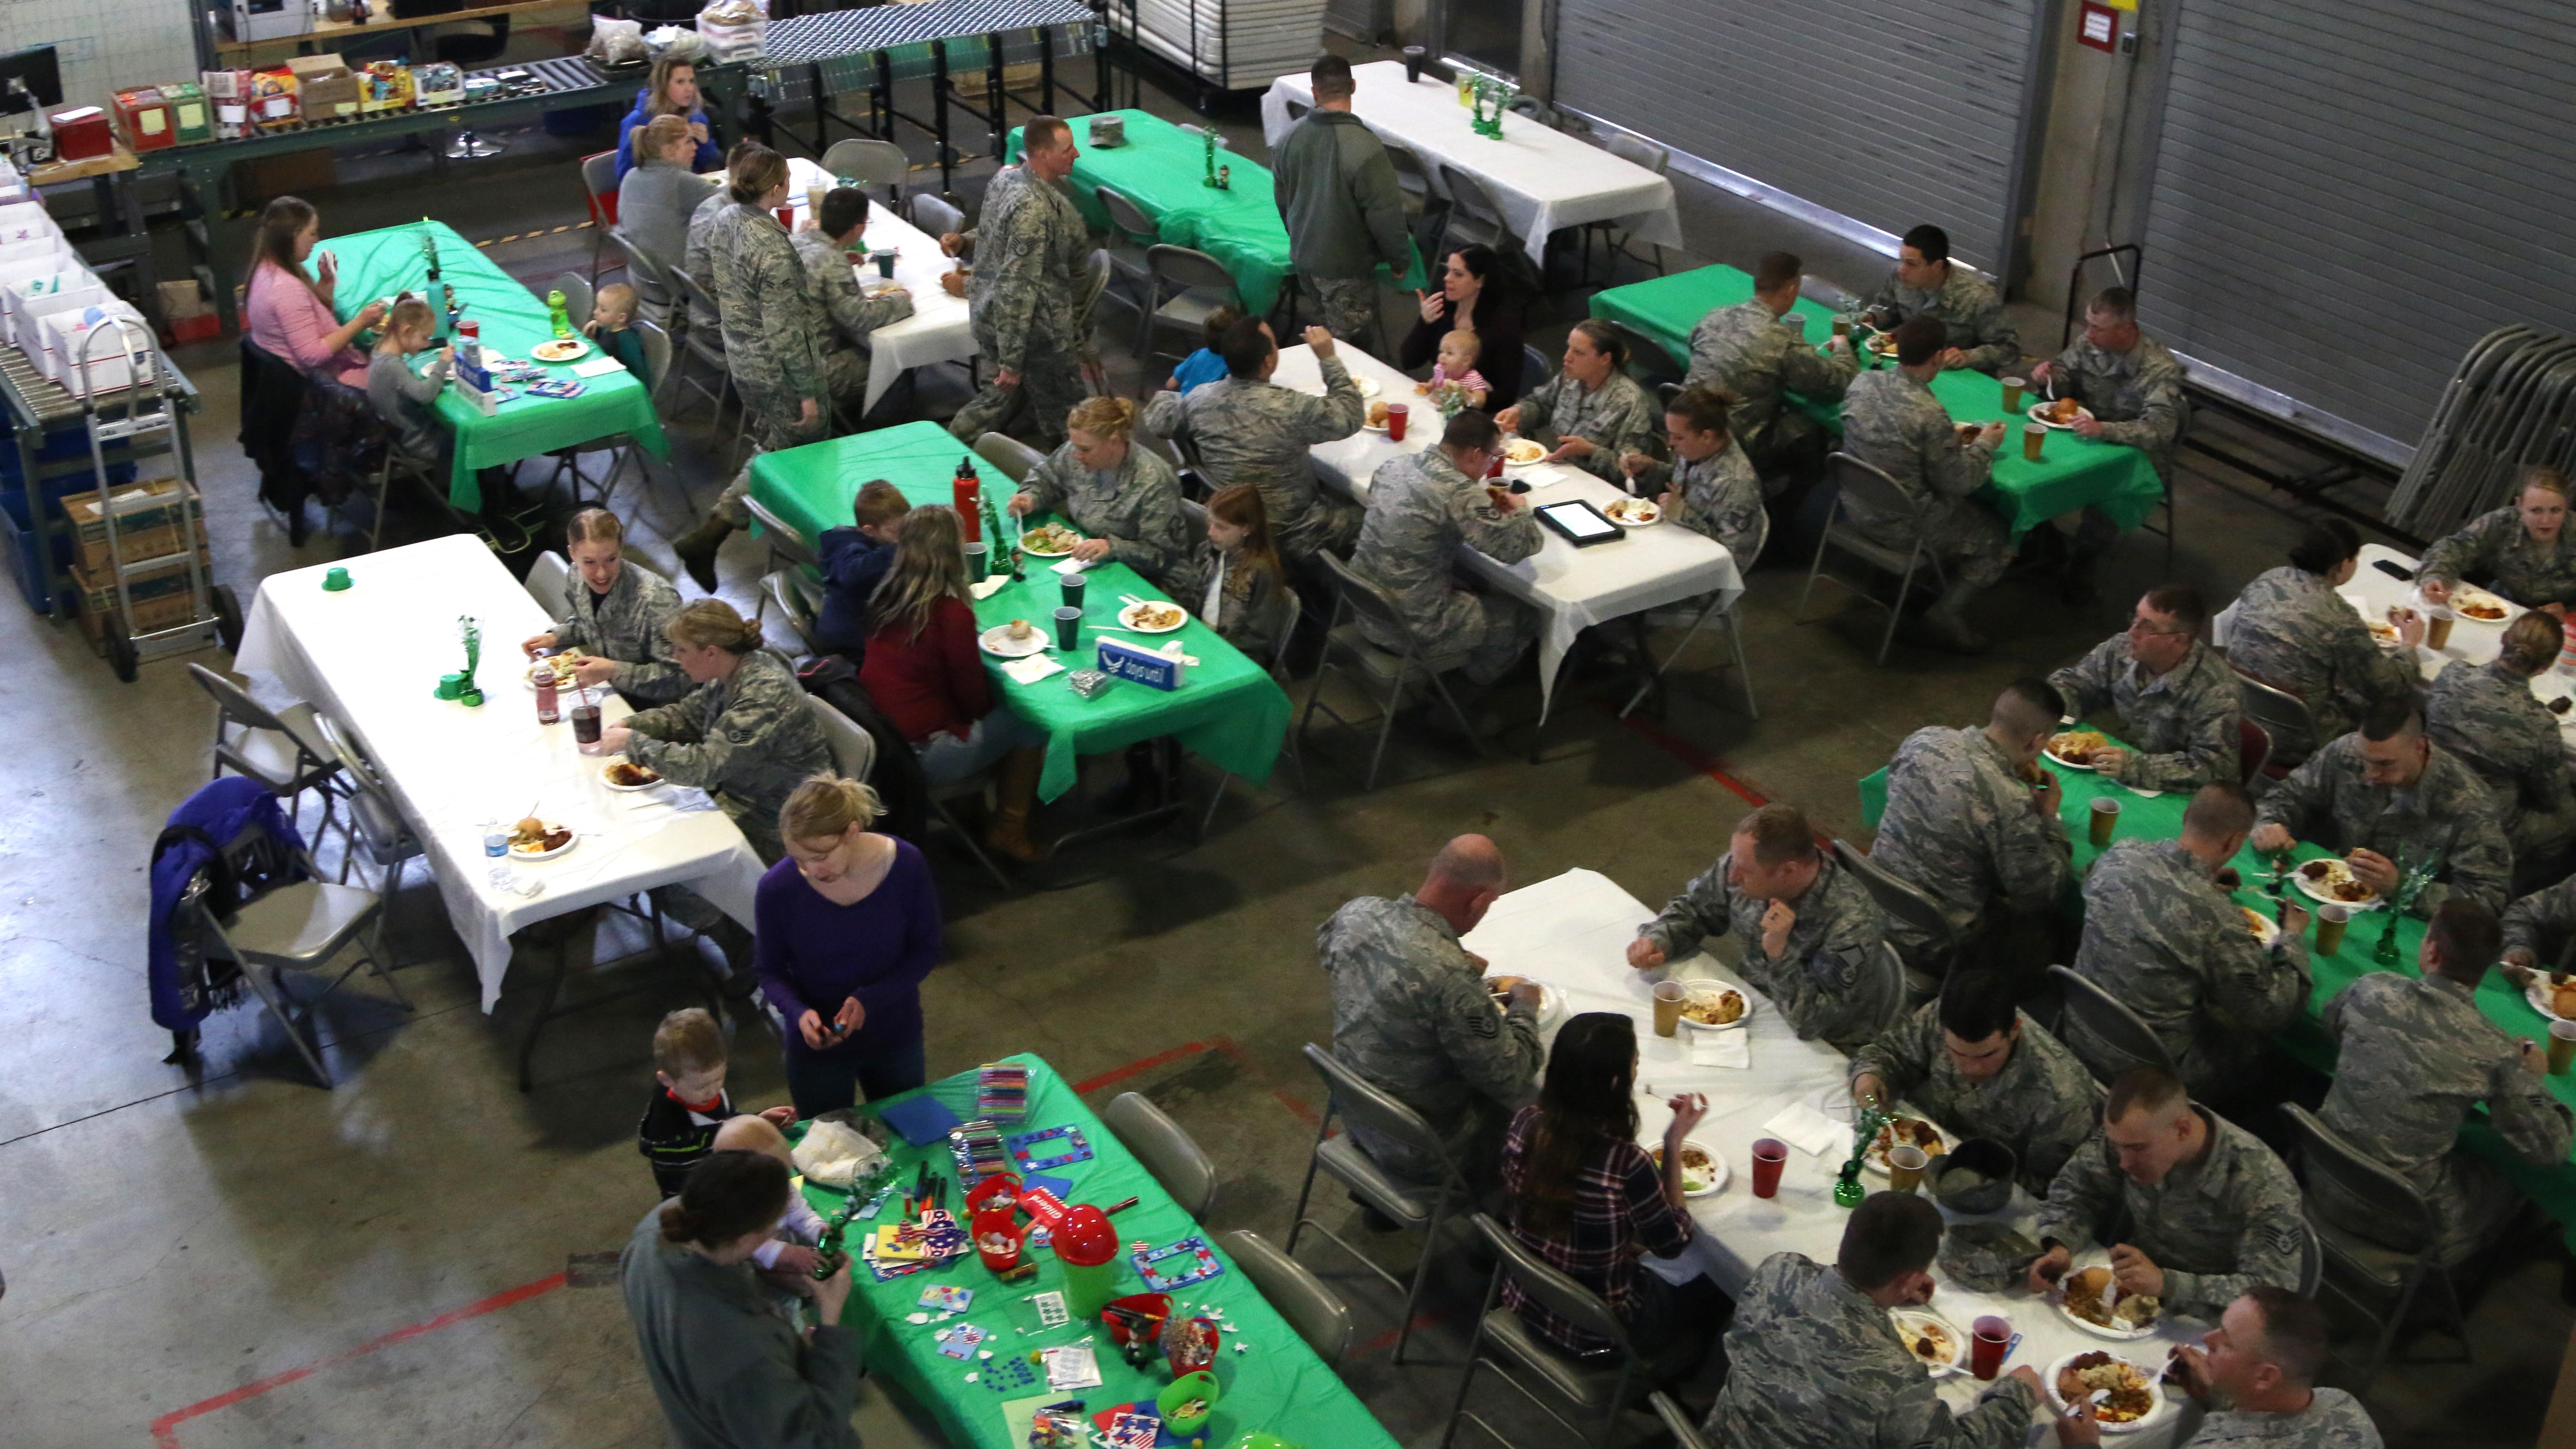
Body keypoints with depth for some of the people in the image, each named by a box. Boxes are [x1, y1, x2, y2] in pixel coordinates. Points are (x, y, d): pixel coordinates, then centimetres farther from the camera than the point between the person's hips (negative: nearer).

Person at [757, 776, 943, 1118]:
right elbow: (770, 973, -8)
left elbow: (927, 949, -10)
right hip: (817, 1050, -1)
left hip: (896, 1037, 1)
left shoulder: (907, 866, -23)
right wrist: (799, 1012, -28)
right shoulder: (777, 889, -23)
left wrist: (870, 1000, -25)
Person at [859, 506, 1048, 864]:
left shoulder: (886, 597, -2)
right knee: (1031, 721, 9)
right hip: (925, 754, -8)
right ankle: (1009, 830, 22)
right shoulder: (951, 614, -24)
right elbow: (974, 697, -12)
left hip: (879, 733, 8)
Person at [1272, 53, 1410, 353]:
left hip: (1303, 258, 6)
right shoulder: (1364, 148, -26)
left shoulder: (1290, 137, -6)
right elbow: (1386, 213, -21)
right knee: (1352, 346, 7)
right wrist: (1401, 260, -5)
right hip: (1347, 268, -6)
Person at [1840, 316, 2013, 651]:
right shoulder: (1930, 414, -30)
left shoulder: (1863, 382, -10)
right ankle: (1947, 612, 10)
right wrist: (1984, 445, 0)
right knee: (1998, 537, 13)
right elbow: (1957, 484, -18)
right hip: (1901, 527, -8)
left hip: (1857, 508, 8)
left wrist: (1950, 438, 10)